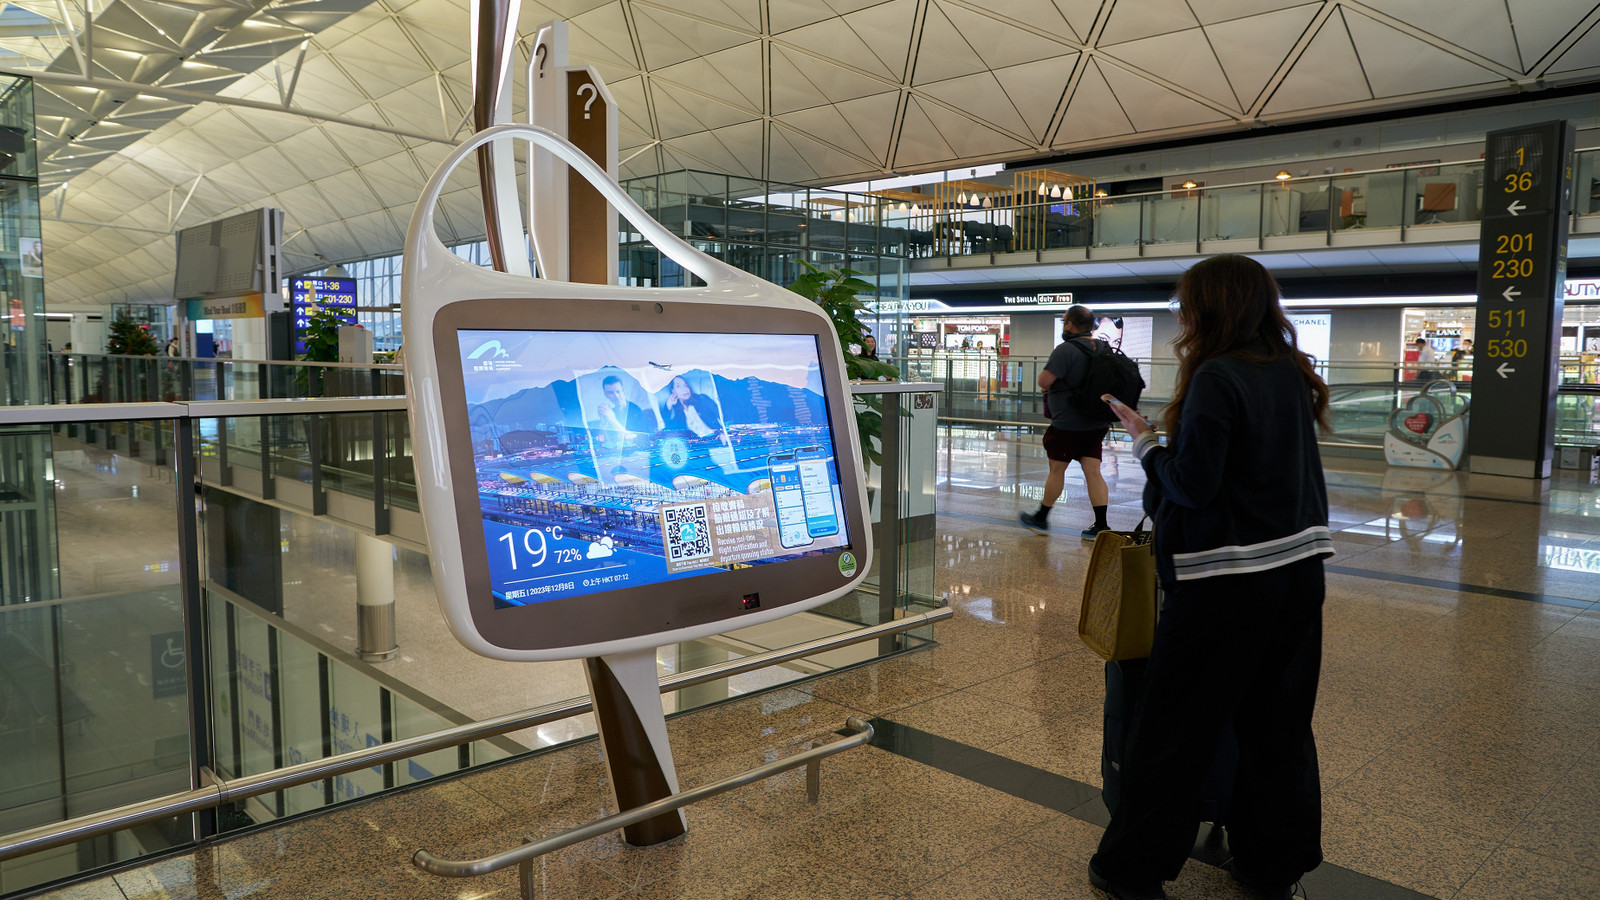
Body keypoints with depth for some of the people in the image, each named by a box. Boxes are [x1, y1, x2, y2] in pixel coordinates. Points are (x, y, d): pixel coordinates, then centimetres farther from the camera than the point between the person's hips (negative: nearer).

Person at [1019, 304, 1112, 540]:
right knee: (1093, 472, 5)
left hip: (1068, 423, -7)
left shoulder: (1065, 350, -16)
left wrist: (1047, 368, 1)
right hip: (1097, 423, 7)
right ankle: (1101, 526, 1)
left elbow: (1044, 381, -20)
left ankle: (1041, 518, 20)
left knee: (1057, 469, 6)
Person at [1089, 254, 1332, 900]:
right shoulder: (1290, 374, 8)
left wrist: (1145, 442, -3)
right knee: (1279, 726, 18)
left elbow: (1191, 487, -18)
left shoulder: (1217, 377, -16)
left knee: (1172, 732, 4)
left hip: (1229, 578, -8)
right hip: (1298, 564, 8)